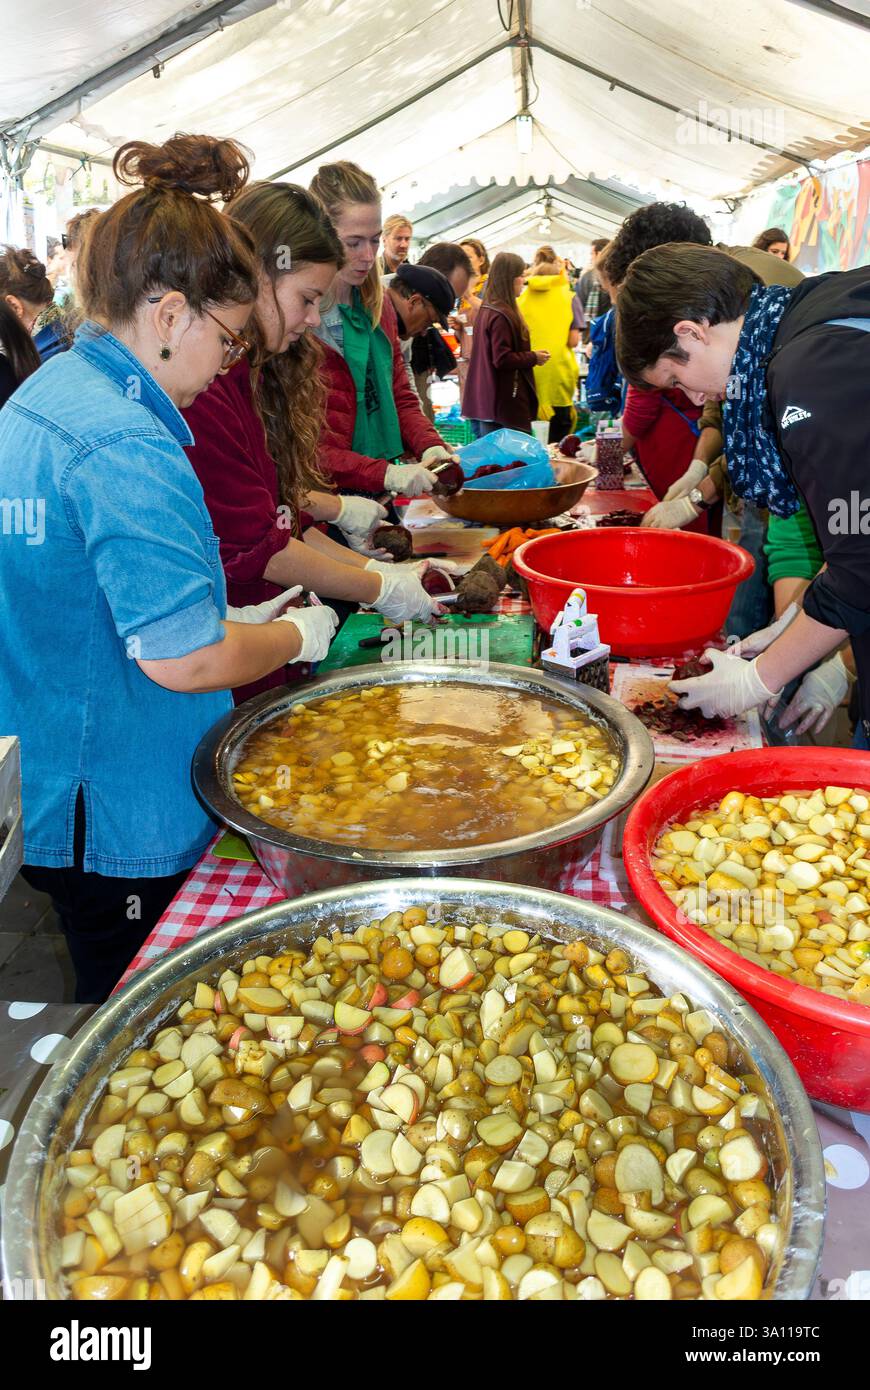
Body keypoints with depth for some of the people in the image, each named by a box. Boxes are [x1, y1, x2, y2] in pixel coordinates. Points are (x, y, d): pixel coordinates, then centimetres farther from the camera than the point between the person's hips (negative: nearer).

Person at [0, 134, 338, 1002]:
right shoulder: (126, 445, -25)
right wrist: (297, 636, -8)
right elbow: (182, 658, -26)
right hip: (121, 823, -9)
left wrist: (238, 623, 11)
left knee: (113, 1022, 26)